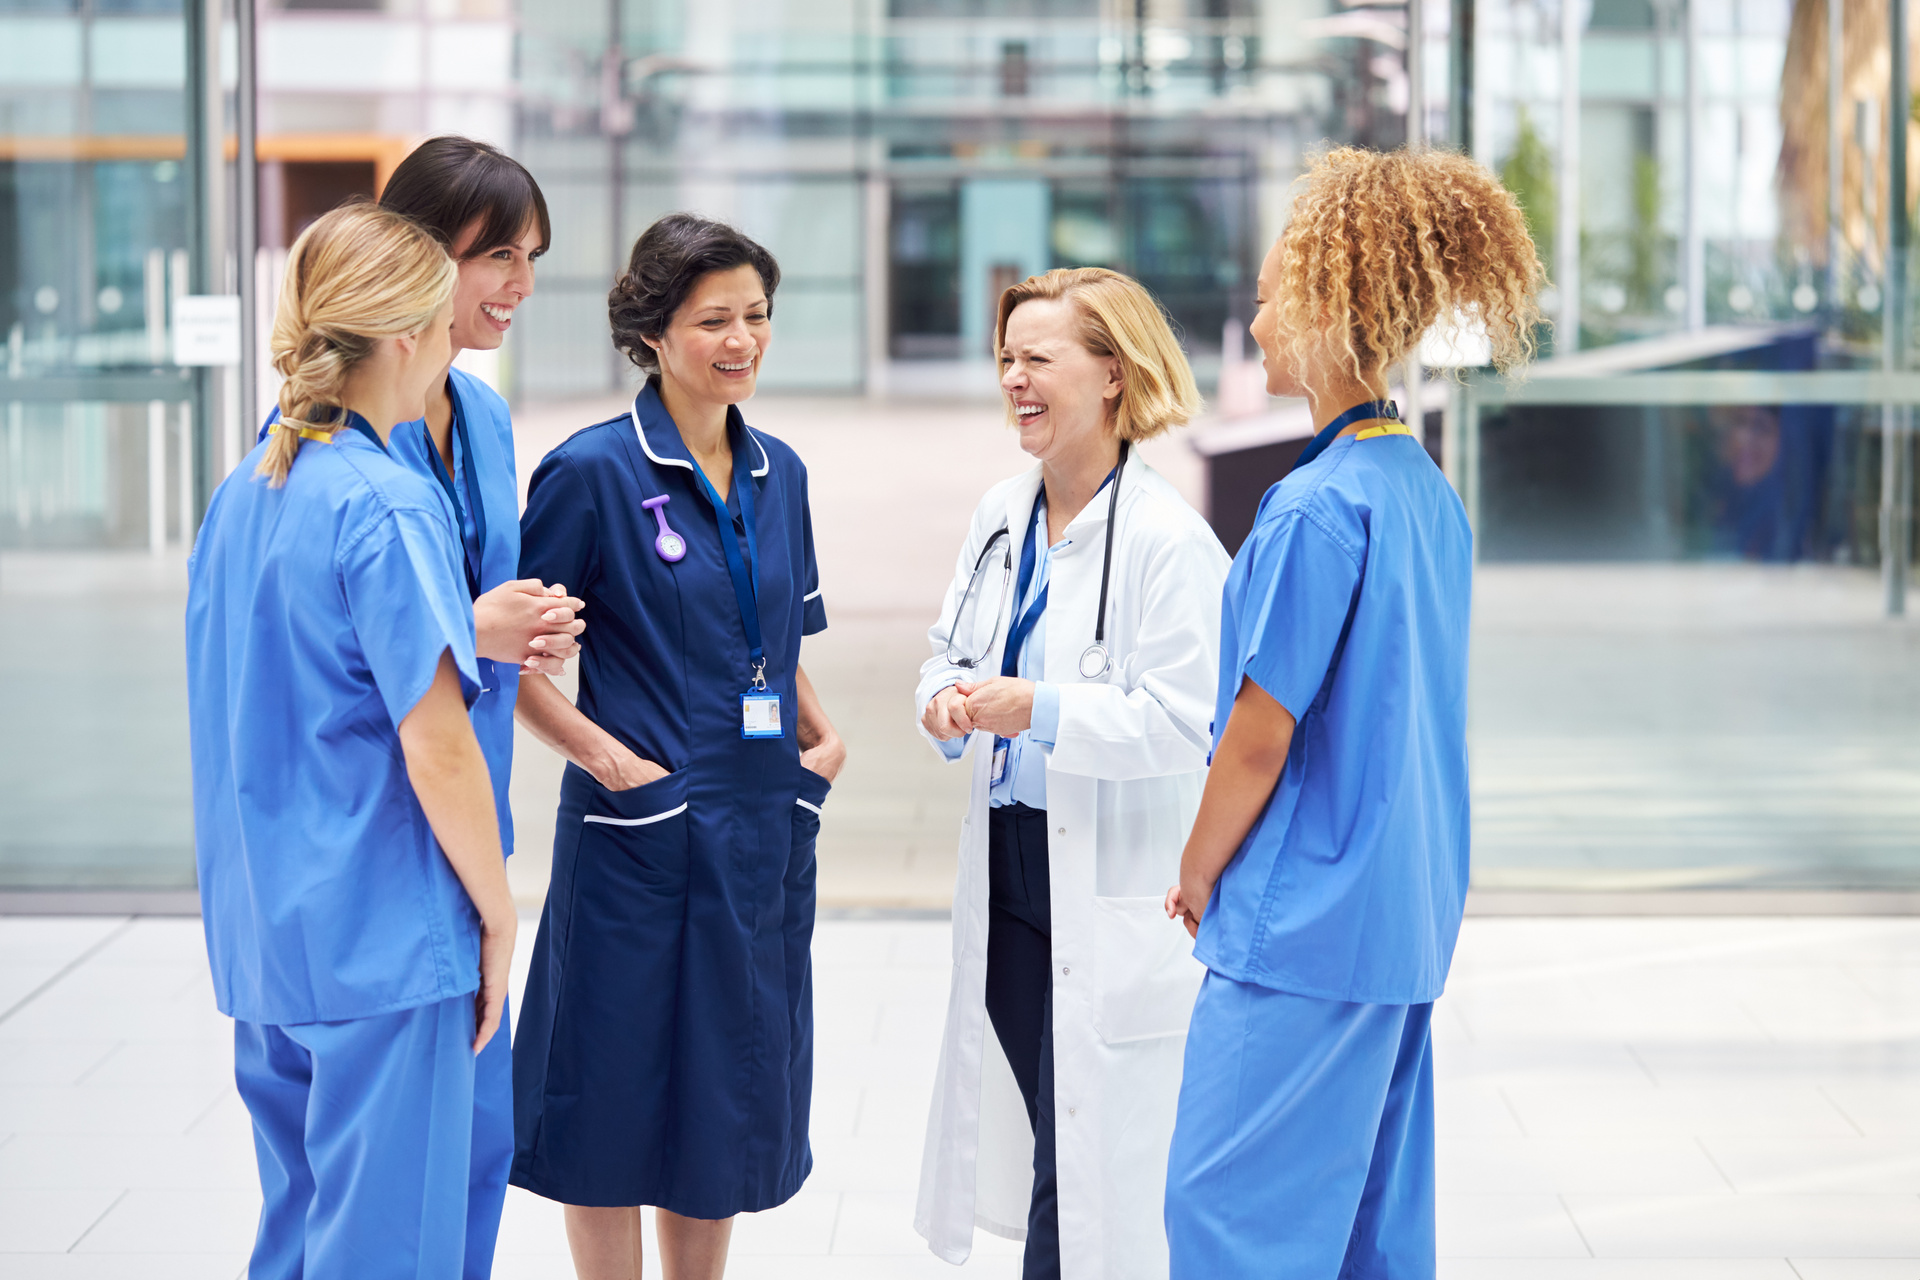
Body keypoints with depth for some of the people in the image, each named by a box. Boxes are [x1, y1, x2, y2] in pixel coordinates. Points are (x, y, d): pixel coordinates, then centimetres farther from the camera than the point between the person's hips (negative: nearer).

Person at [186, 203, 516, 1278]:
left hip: (263, 937, 8)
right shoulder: (388, 508, -16)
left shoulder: (241, 495, 10)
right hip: (386, 944, -8)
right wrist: (498, 913, -7)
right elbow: (437, 752, -17)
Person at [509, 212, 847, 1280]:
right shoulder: (594, 471, -9)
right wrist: (606, 755, -14)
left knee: (734, 1095, 13)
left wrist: (820, 734, 6)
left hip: (764, 830, 6)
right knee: (623, 1096, 3)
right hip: (640, 835, -6)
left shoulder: (779, 474, 10)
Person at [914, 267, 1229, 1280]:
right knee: (1043, 1141, 13)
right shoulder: (1001, 515, 11)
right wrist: (947, 701, -2)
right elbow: (952, 652, 21)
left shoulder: (1169, 539, -14)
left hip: (1115, 884, -7)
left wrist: (1036, 710, -24)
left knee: (1089, 1168, -3)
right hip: (1007, 861, 7)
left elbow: (1181, 725, -17)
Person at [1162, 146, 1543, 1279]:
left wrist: (1198, 880, -1)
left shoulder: (1318, 508, -18)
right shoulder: (1432, 494, 9)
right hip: (1408, 918, 9)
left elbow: (1262, 734, -16)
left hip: (1306, 921, -9)